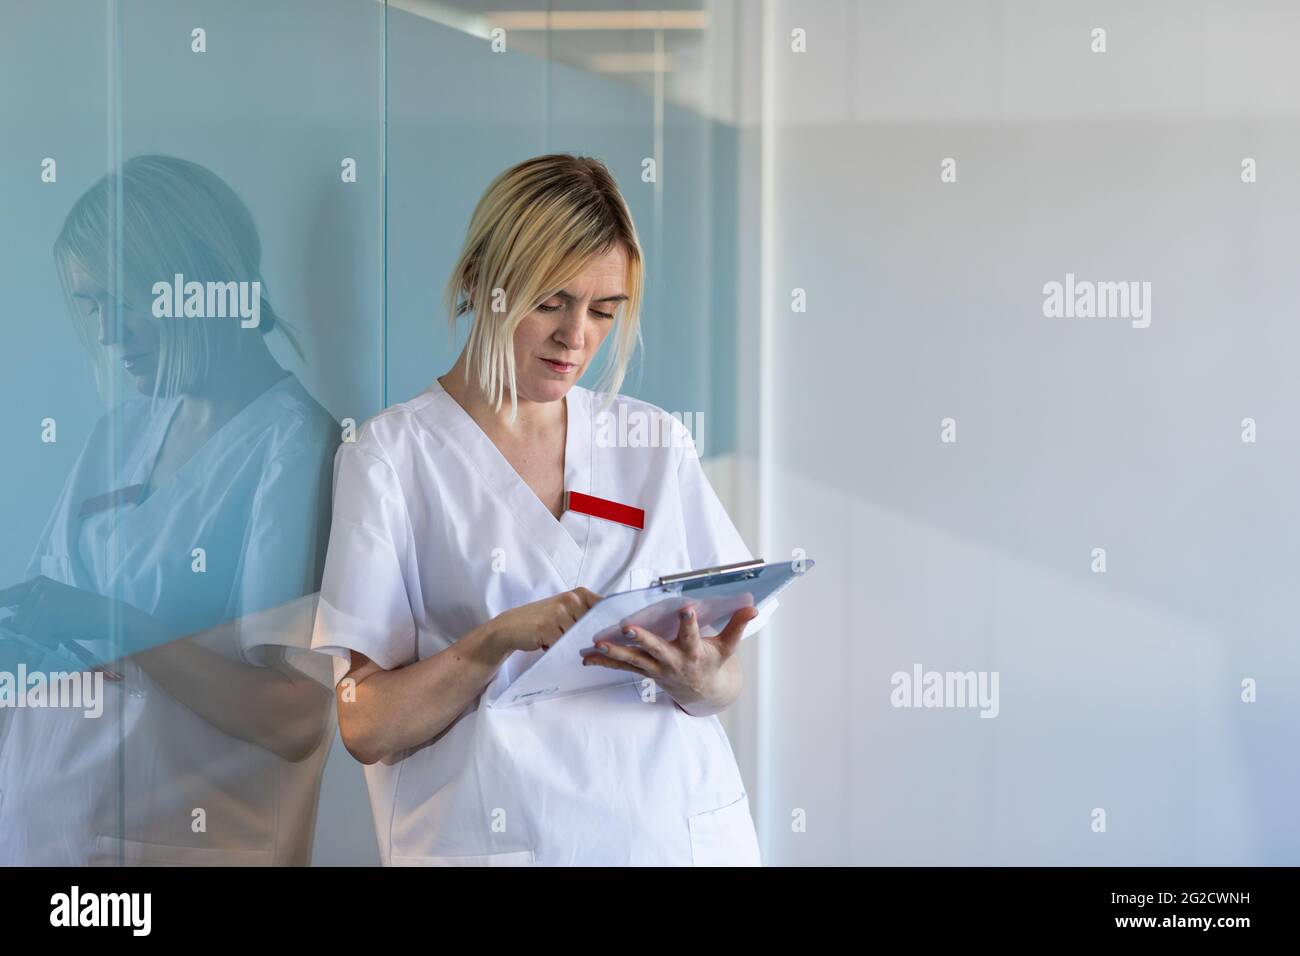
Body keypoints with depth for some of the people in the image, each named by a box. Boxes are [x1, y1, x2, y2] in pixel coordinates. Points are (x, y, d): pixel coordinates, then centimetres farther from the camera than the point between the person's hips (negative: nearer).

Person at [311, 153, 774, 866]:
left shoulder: (655, 442, 9)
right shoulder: (392, 454, -1)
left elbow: (725, 681, 10)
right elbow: (367, 728, -4)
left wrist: (698, 680, -11)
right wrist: (500, 639, -19)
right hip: (497, 837, -3)